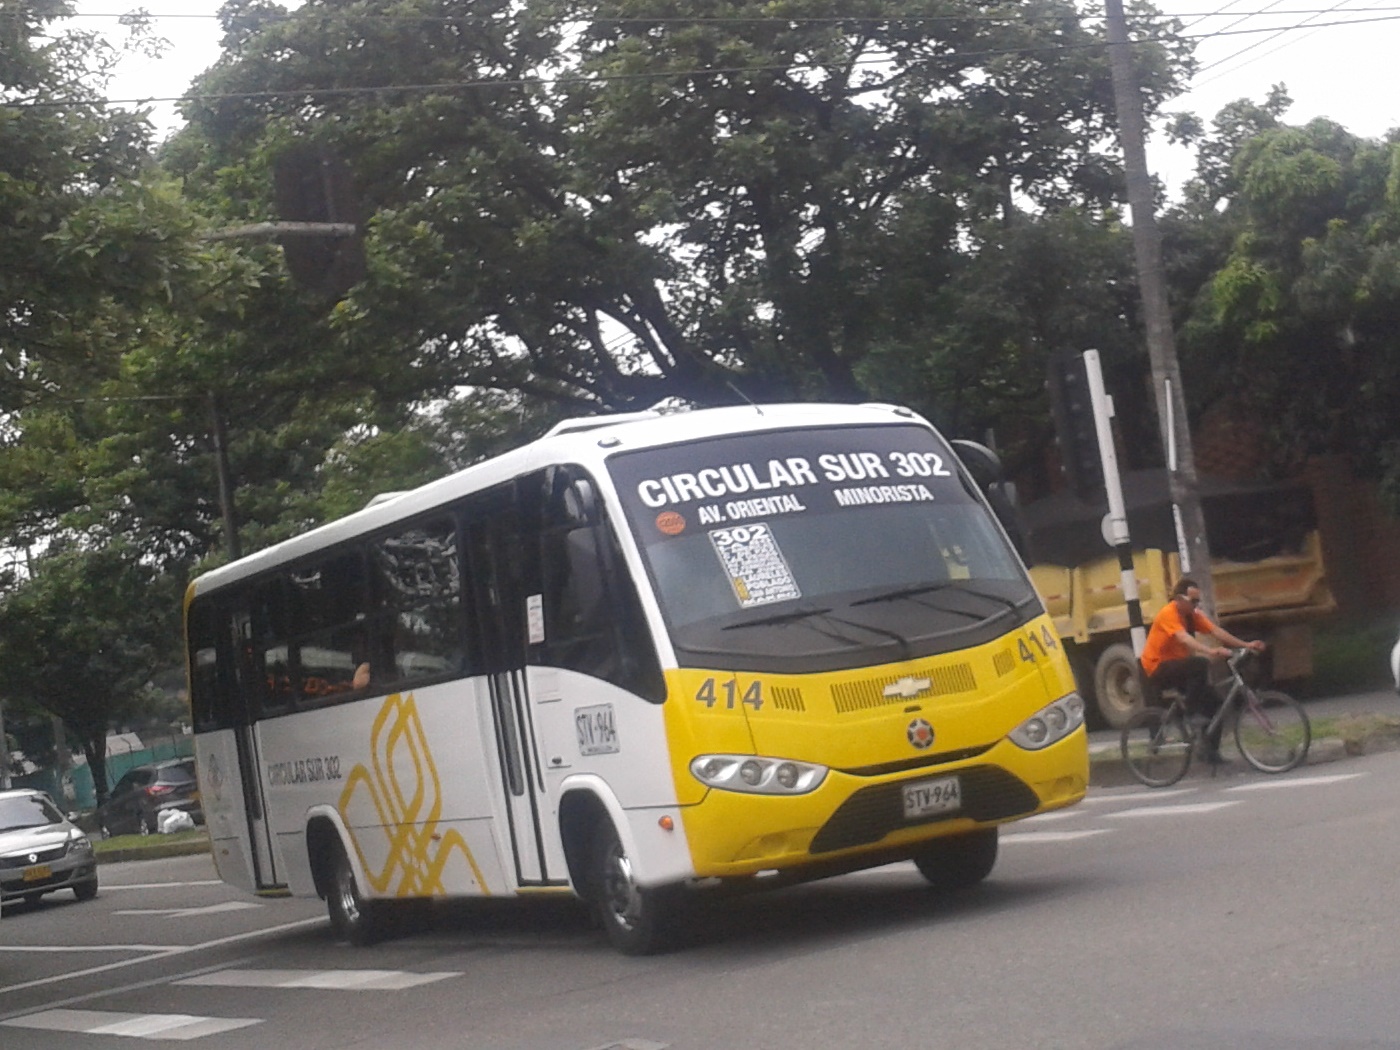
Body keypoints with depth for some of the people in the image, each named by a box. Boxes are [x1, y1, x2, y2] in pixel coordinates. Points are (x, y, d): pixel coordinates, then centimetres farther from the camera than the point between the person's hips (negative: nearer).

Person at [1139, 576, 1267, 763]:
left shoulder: (1192, 615, 5)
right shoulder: (1169, 614, -20)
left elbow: (1216, 631, -4)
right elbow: (1184, 638, -37)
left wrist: (1245, 645, -14)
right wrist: (1210, 651, -52)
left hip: (1177, 666, 9)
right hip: (1158, 668, -9)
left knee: (1215, 701, -1)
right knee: (1200, 664, -32)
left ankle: (1211, 751, 6)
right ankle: (1191, 709, -18)